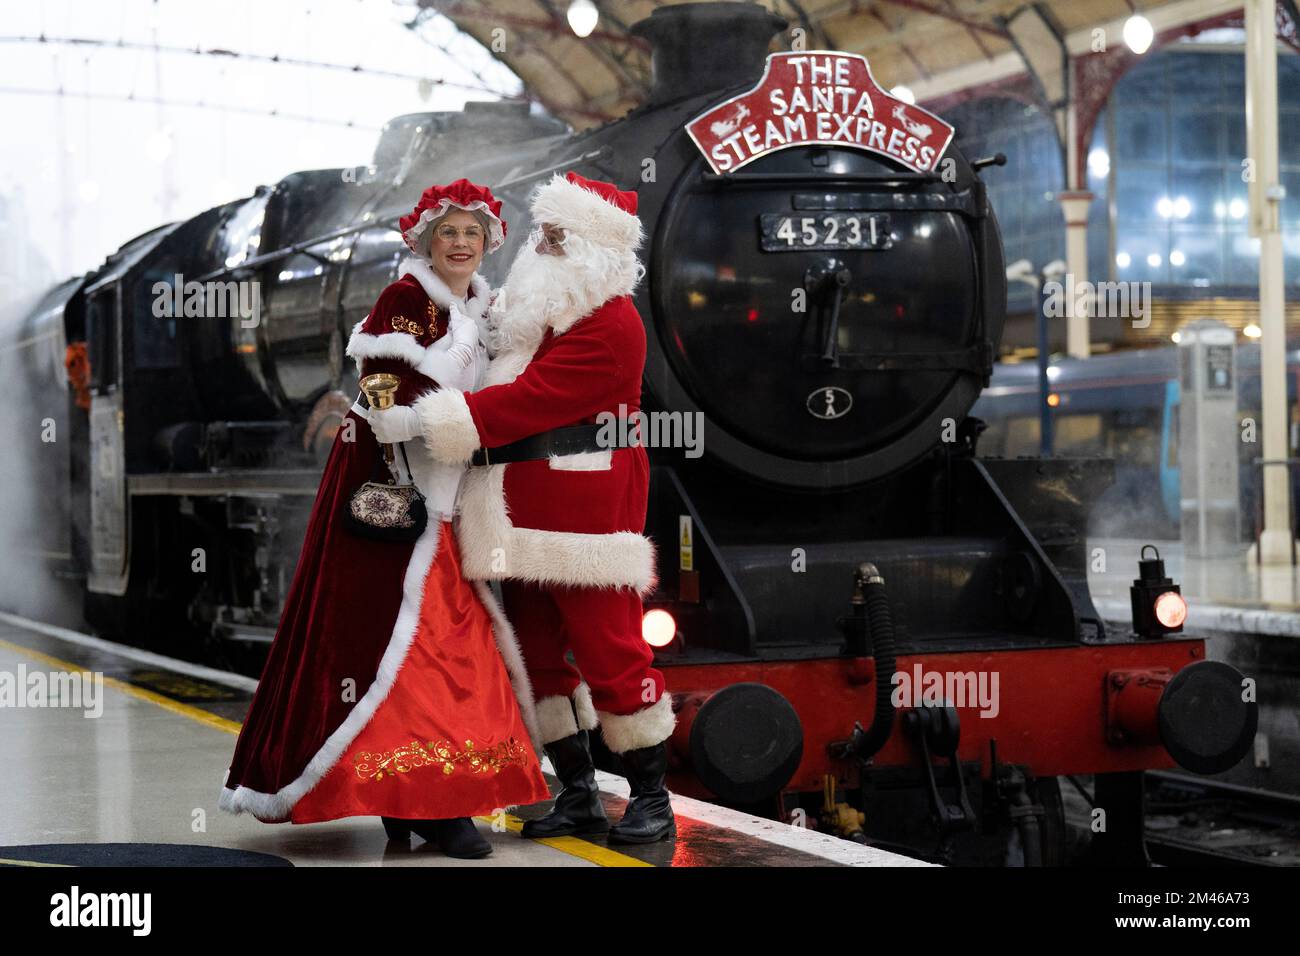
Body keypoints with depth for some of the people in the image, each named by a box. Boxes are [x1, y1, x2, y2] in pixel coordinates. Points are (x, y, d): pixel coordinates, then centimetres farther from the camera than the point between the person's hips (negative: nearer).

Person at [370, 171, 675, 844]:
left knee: (609, 652, -5)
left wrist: (420, 422, -24)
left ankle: (652, 799, 6)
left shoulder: (609, 325, -14)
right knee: (534, 656, 10)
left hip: (586, 521, -9)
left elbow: (526, 401, -23)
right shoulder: (533, 310, 16)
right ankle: (578, 794, 20)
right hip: (523, 521, 9)